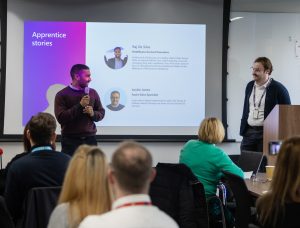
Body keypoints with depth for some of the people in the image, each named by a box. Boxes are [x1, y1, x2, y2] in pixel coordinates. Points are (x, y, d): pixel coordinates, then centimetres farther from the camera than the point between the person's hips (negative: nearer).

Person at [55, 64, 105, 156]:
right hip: (70, 141, -3)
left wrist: (93, 114, -7)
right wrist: (80, 106, -17)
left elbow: (101, 113, 16)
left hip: (90, 139, 4)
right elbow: (61, 118, -13)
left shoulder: (92, 93, 10)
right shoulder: (62, 95, -3)